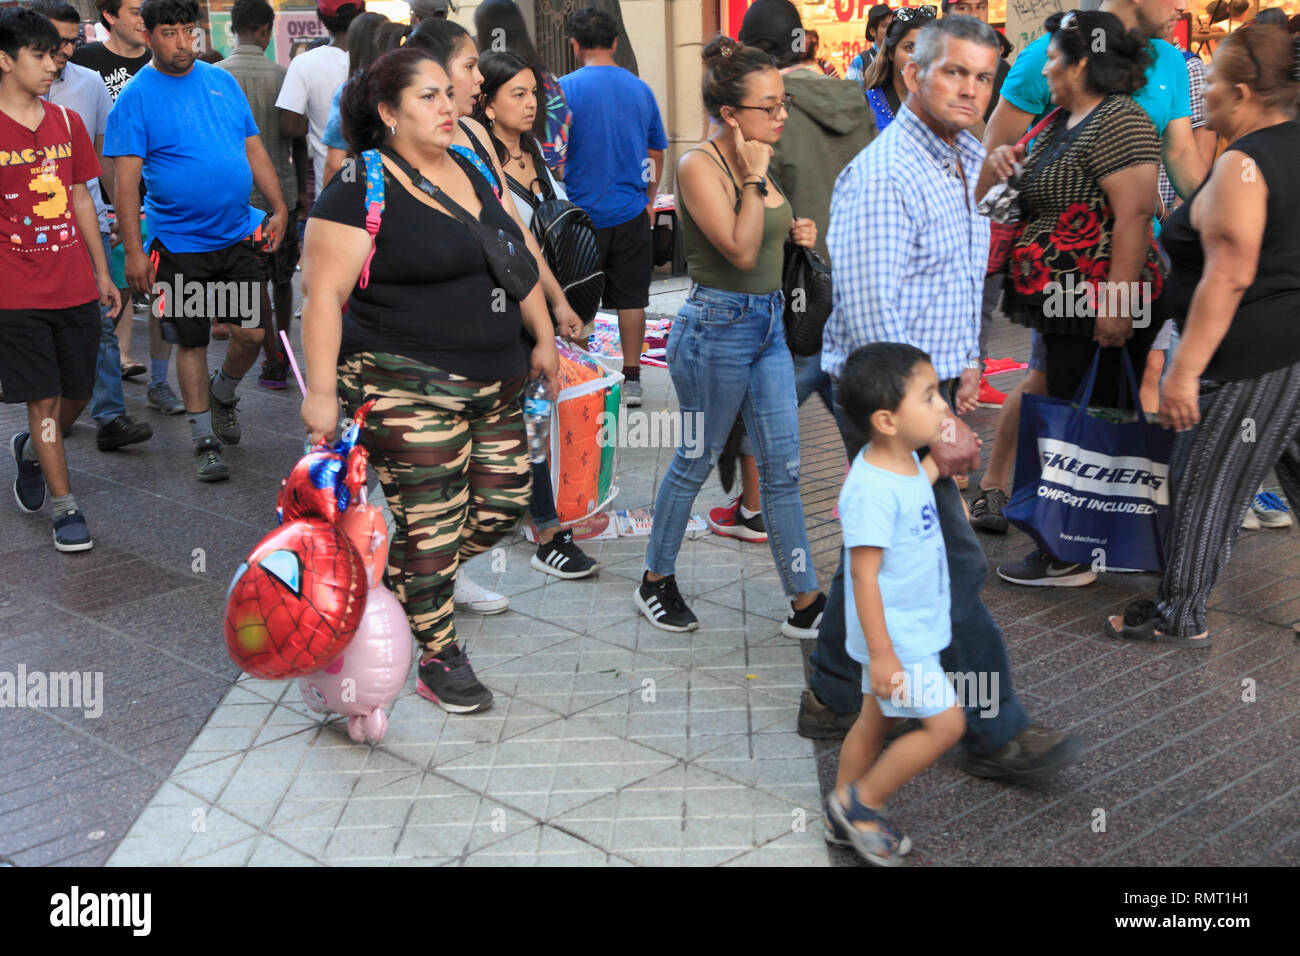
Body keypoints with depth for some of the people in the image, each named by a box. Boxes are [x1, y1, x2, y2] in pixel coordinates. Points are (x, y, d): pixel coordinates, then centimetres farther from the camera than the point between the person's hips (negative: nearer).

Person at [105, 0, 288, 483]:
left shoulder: (222, 82, 8)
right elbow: (127, 178, -10)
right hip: (179, 244, -4)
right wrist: (133, 250, -15)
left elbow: (254, 149, 13)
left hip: (237, 236, 4)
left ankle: (222, 395, 33)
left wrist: (278, 207, 4)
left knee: (252, 332, 2)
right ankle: (205, 440, 17)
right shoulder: (136, 96, -7)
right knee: (192, 341, 4)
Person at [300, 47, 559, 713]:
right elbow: (324, 296, -15)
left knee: (504, 501, 10)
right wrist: (321, 389, -19)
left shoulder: (471, 172, 12)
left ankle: (408, 580, 33)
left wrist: (542, 335, 19)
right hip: (408, 392, -8)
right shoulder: (359, 192, -12)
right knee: (429, 527, 0)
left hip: (494, 384, 8)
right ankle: (439, 658, 17)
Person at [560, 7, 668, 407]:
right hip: (631, 213, 3)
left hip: (582, 211, -3)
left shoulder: (565, 88, -9)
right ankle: (631, 379, 13)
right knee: (631, 298, 10)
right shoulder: (640, 89, 5)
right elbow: (657, 153, 13)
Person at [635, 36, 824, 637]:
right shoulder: (699, 165, -16)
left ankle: (806, 603, 14)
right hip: (717, 328, -8)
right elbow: (740, 251, -24)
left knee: (783, 468, 8)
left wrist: (795, 230, 4)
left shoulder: (752, 160, 7)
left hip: (769, 325, 8)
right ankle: (656, 582, 28)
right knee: (695, 463, 8)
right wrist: (754, 177, -21)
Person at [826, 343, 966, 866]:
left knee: (875, 721, 19)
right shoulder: (874, 490, -29)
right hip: (897, 637, -9)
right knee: (945, 724, -3)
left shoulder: (905, 462, 0)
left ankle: (845, 818, 35)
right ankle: (860, 801, 12)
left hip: (913, 630, 9)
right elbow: (864, 575, -26)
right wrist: (882, 654, -24)